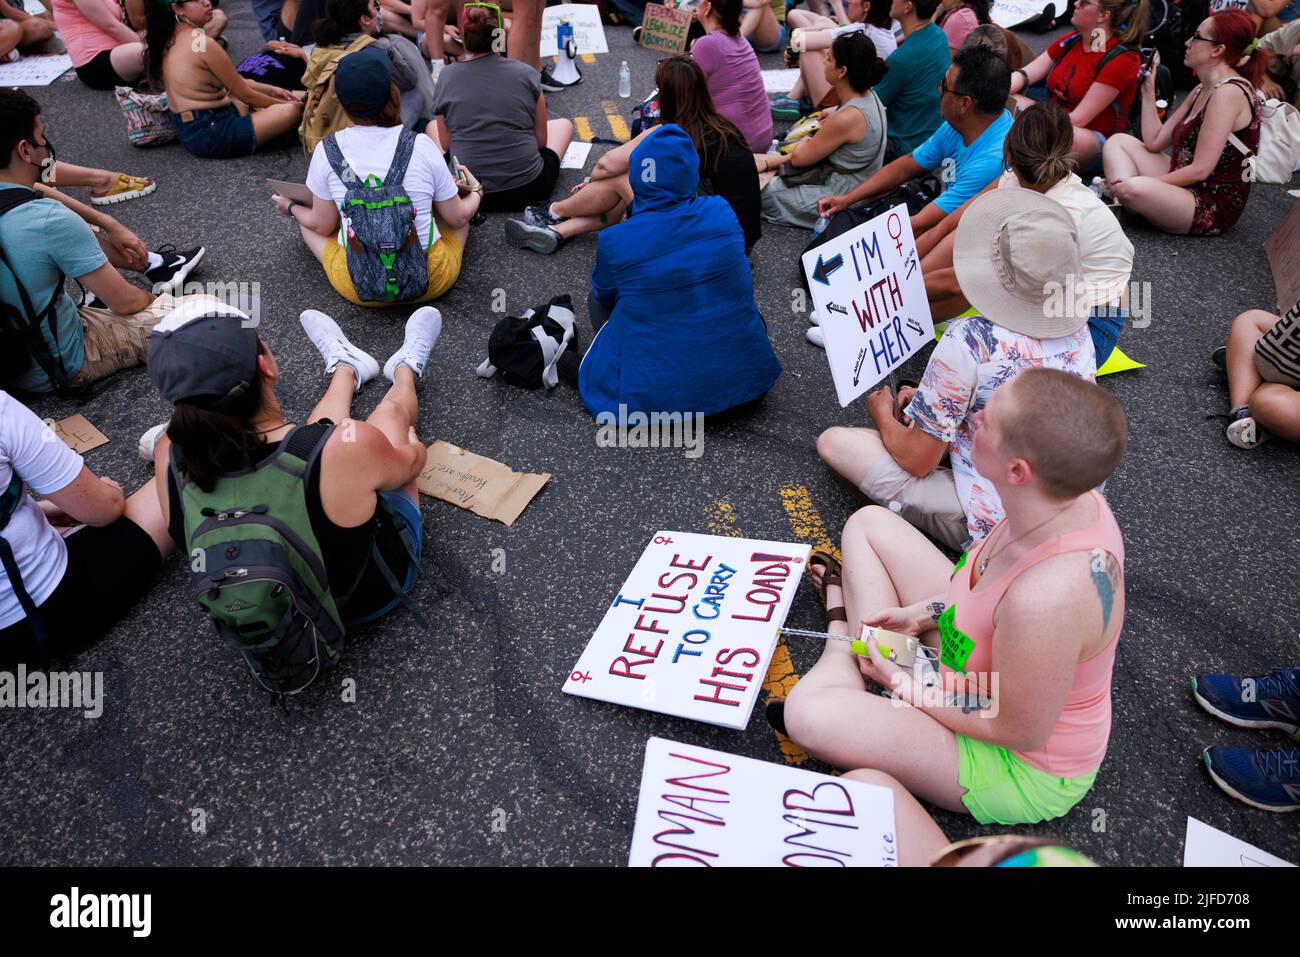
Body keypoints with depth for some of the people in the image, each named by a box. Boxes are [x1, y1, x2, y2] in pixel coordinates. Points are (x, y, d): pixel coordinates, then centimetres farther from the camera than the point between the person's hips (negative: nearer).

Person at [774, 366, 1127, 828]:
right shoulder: (1072, 495, -19)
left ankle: (843, 660, 8)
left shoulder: (1041, 601, -44)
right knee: (868, 523, 6)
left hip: (1022, 770, -7)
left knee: (806, 714, -24)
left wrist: (906, 685, -14)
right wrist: (925, 612, 1)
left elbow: (1021, 732, -26)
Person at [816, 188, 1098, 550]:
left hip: (993, 525, -7)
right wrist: (932, 400, 14)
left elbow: (917, 461, -15)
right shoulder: (1078, 330, -5)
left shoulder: (969, 341, -25)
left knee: (833, 441, -4)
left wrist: (884, 416, 5)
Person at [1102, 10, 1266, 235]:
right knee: (1118, 141, 10)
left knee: (1133, 189, -38)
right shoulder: (1203, 90, 13)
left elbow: (1200, 169, -22)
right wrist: (1148, 88, 11)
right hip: (1188, 187, 10)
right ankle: (1120, 206, -13)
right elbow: (1154, 142, 10)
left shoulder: (1229, 92, -17)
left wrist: (1144, 183, -18)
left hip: (1214, 206, -10)